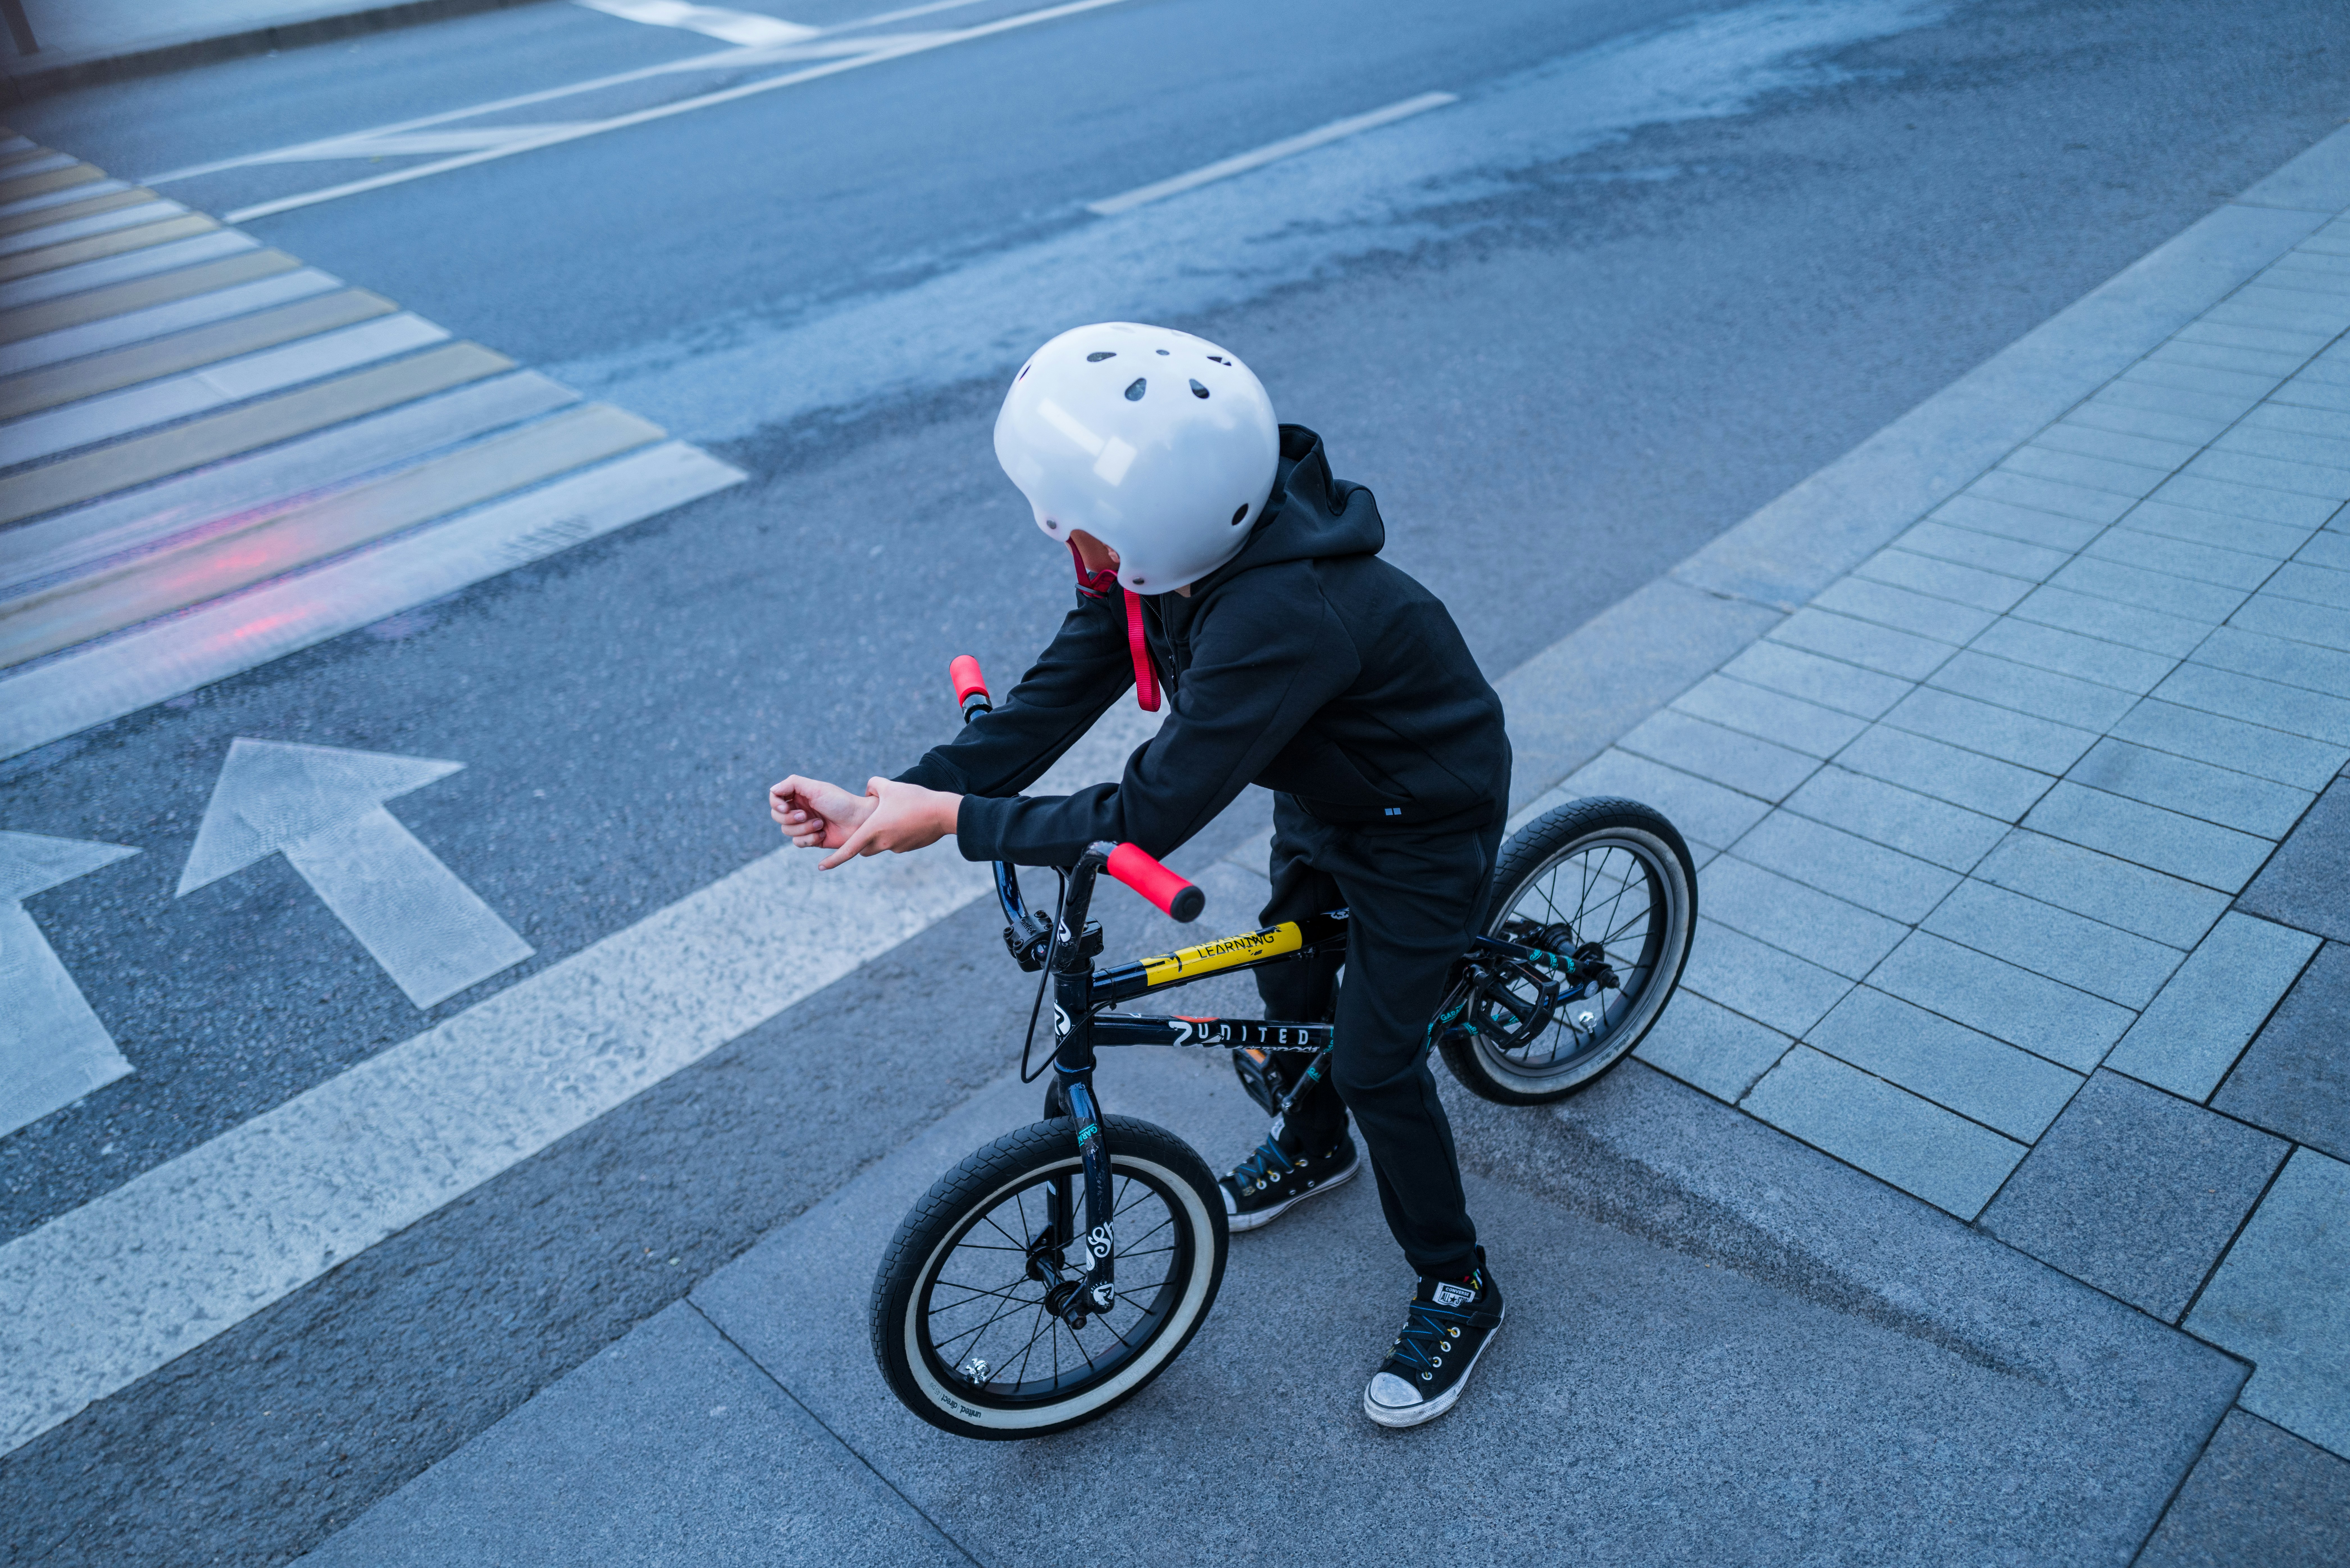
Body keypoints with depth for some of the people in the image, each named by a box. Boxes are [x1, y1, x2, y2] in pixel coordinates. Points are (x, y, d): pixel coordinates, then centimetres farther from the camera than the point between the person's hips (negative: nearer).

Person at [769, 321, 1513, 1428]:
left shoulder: (1278, 619, -44)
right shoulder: (1166, 554, -18)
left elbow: (1148, 818, -38)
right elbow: (1056, 700, -13)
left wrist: (954, 820, -31)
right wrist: (892, 801, -19)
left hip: (1424, 822, -8)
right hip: (1323, 789, 8)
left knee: (1376, 1063, 0)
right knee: (1288, 972, 23)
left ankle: (1458, 1291, 24)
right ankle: (1313, 1144, 54)